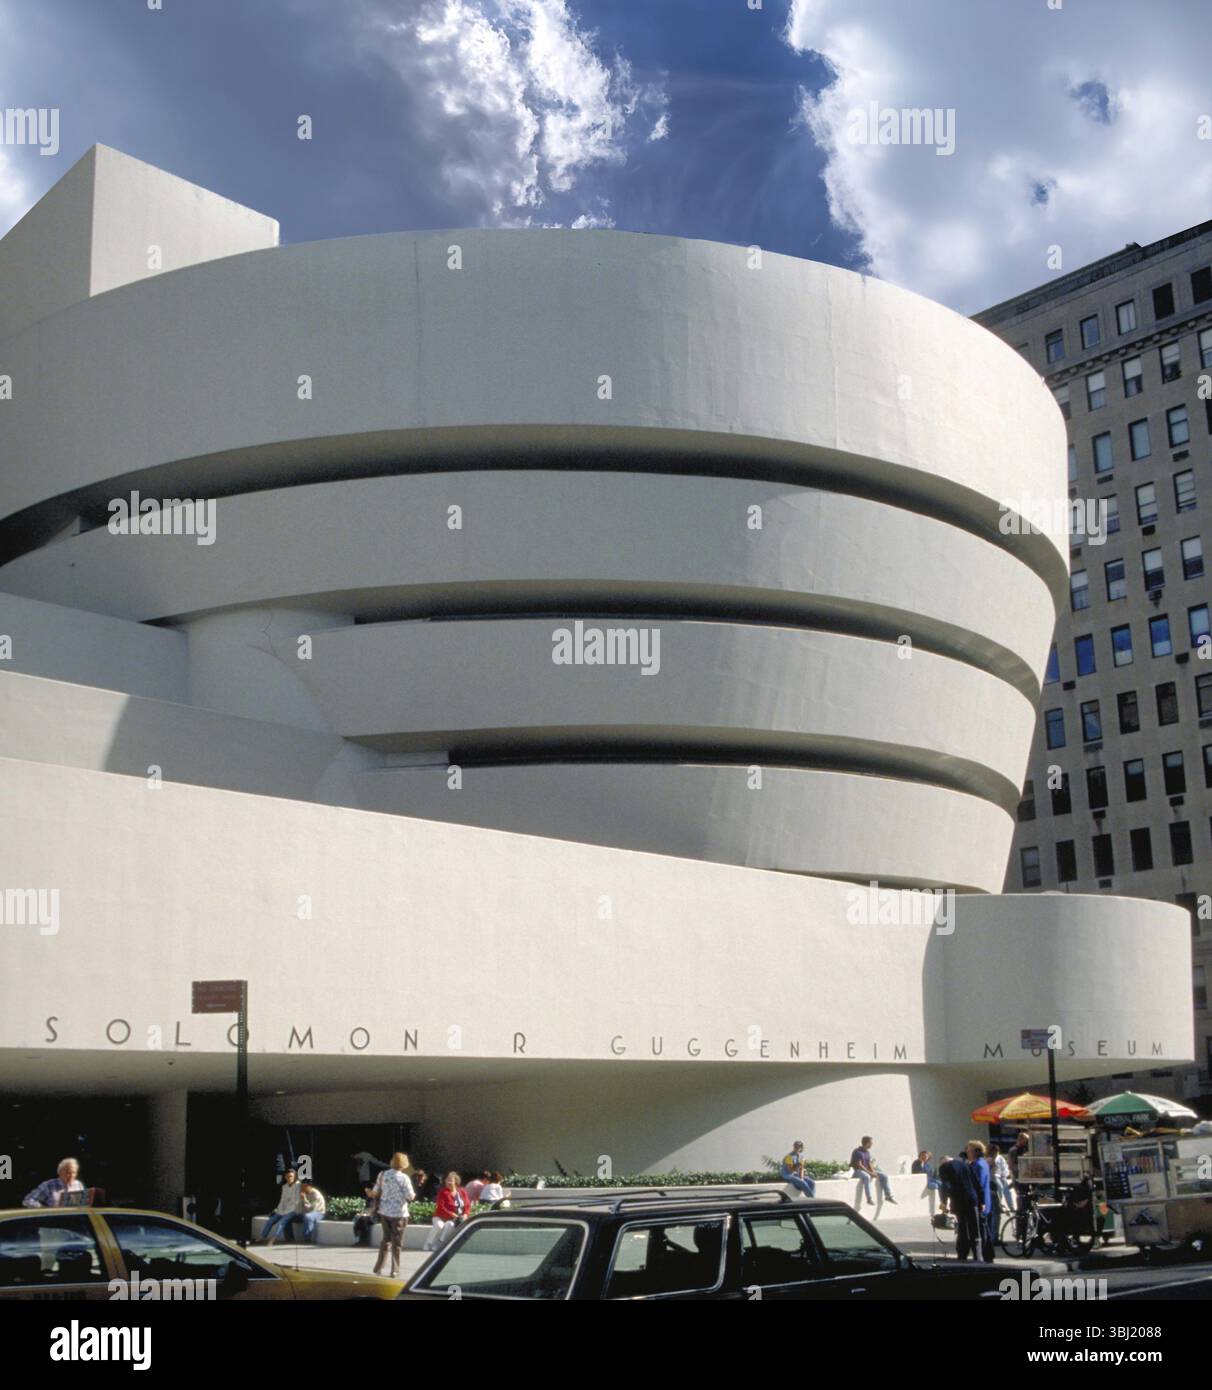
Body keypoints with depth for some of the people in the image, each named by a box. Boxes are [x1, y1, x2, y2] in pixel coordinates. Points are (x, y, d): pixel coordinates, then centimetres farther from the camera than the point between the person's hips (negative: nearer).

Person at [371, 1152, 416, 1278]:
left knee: (386, 1239, 19)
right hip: (398, 1213, -5)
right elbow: (411, 1197, -15)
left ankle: (378, 1268, 19)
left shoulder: (382, 1175, 2)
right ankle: (394, 1270, 10)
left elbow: (376, 1192, 8)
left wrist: (378, 1204, 21)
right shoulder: (404, 1178, -14)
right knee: (397, 1242, 7)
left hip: (384, 1212, 5)